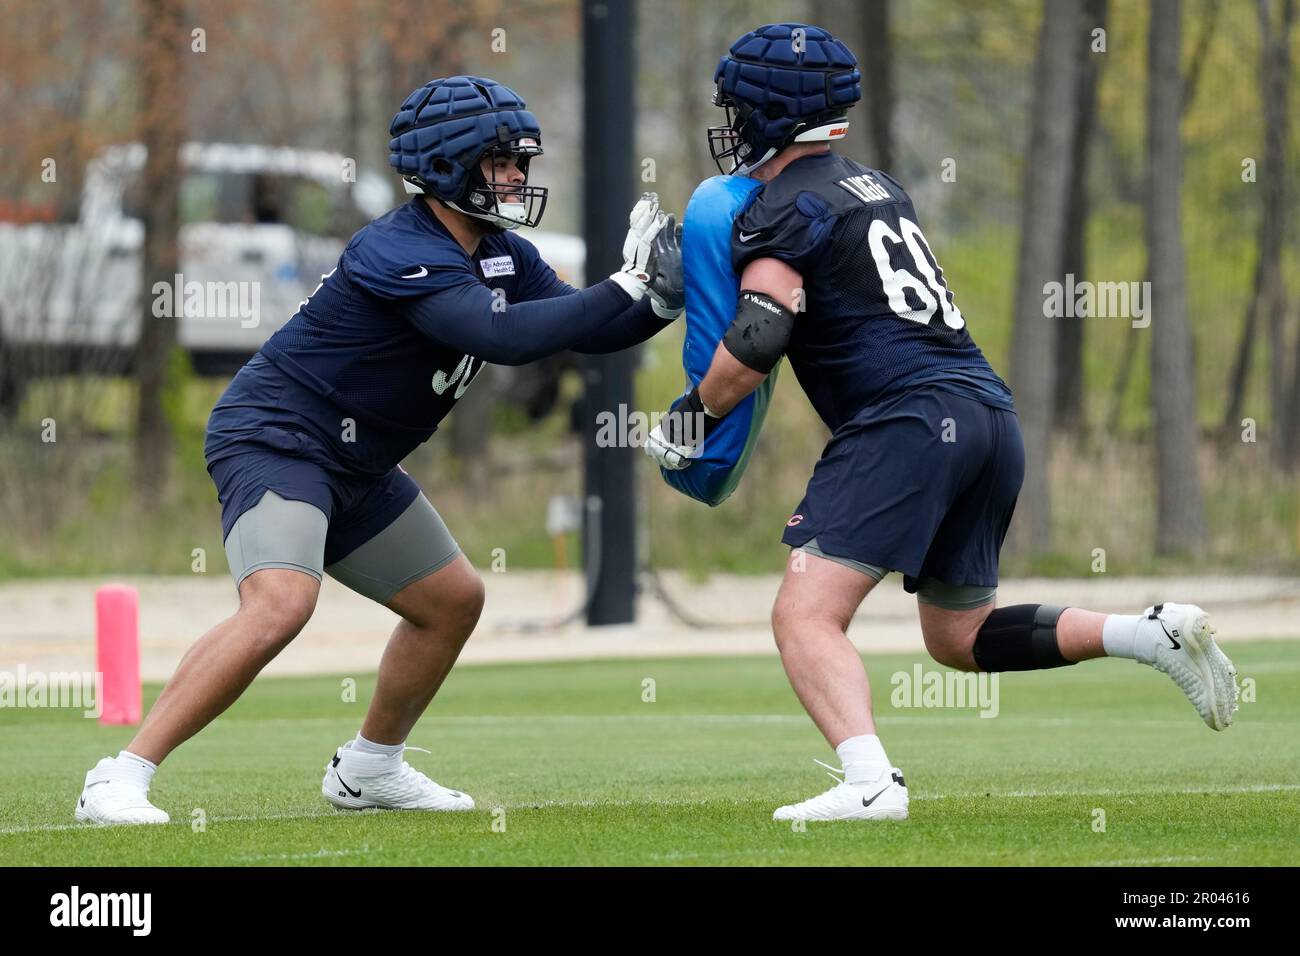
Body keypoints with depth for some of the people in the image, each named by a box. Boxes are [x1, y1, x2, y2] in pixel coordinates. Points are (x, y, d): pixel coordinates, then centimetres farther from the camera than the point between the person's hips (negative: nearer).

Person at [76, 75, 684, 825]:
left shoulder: (502, 256, 6)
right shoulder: (400, 256, -24)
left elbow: (584, 329, 9)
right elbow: (506, 337, -34)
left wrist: (665, 298, -9)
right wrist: (630, 286, -30)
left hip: (354, 468, 10)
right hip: (275, 441, -10)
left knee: (454, 600, 17)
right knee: (281, 605, -30)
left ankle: (369, 770, 33)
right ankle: (122, 779, -27)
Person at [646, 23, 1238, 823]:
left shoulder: (782, 211, -2)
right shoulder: (878, 186, 23)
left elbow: (758, 342, -15)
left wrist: (692, 420, 0)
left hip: (907, 420, -9)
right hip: (990, 410, 9)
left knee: (807, 618, -14)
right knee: (959, 636, 20)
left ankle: (870, 782, -36)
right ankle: (1155, 633, 6)